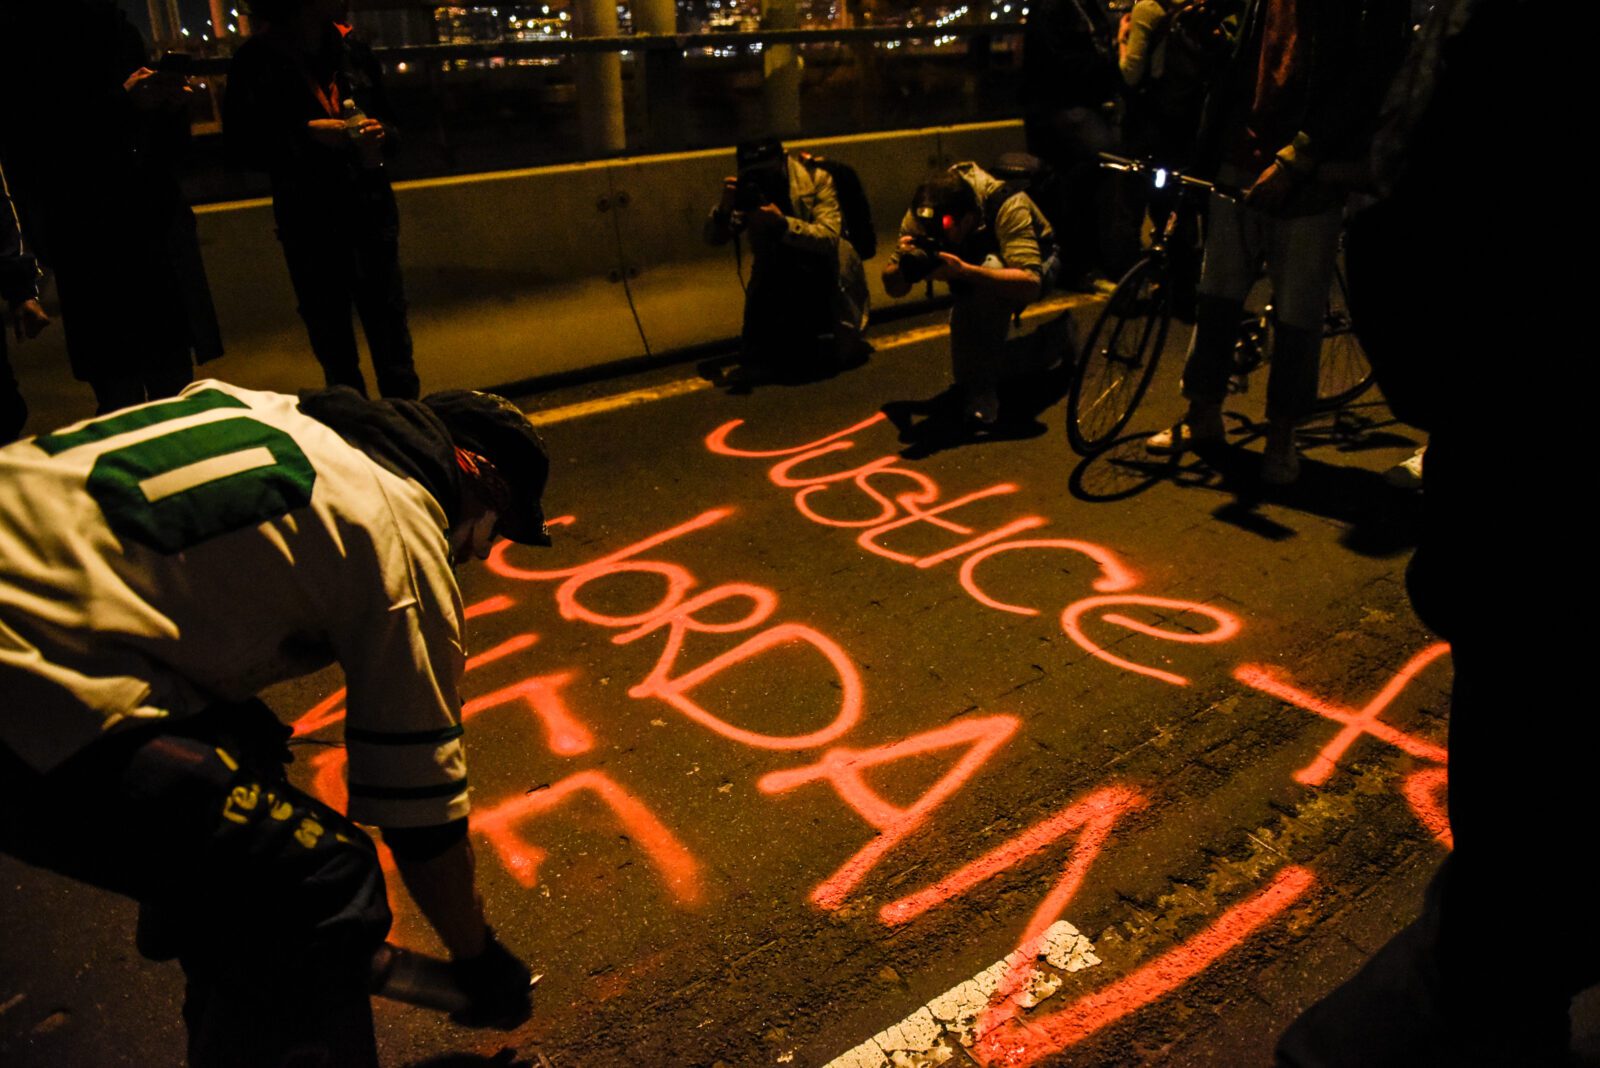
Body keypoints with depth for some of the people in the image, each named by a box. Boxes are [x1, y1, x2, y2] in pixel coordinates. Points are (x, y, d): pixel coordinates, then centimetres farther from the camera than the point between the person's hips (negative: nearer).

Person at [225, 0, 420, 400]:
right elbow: (243, 145, -8)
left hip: (371, 212, 3)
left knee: (392, 339, 6)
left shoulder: (351, 49, 7)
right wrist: (308, 134, -21)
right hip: (309, 225, -3)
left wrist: (379, 135, -9)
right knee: (332, 342, 6)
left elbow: (387, 124, 14)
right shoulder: (258, 60, -5)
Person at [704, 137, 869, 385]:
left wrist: (782, 223, -43)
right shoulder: (749, 187, -4)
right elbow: (713, 238, -7)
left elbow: (829, 237, -29)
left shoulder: (816, 178, -17)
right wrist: (724, 209, -28)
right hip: (777, 277, 4)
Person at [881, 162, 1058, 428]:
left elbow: (1030, 284, -49)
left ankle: (981, 387, -27)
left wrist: (963, 271, -57)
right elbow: (893, 288, -18)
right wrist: (905, 263, -41)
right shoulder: (921, 215, -24)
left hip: (1036, 263, -5)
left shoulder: (1007, 206, -38)